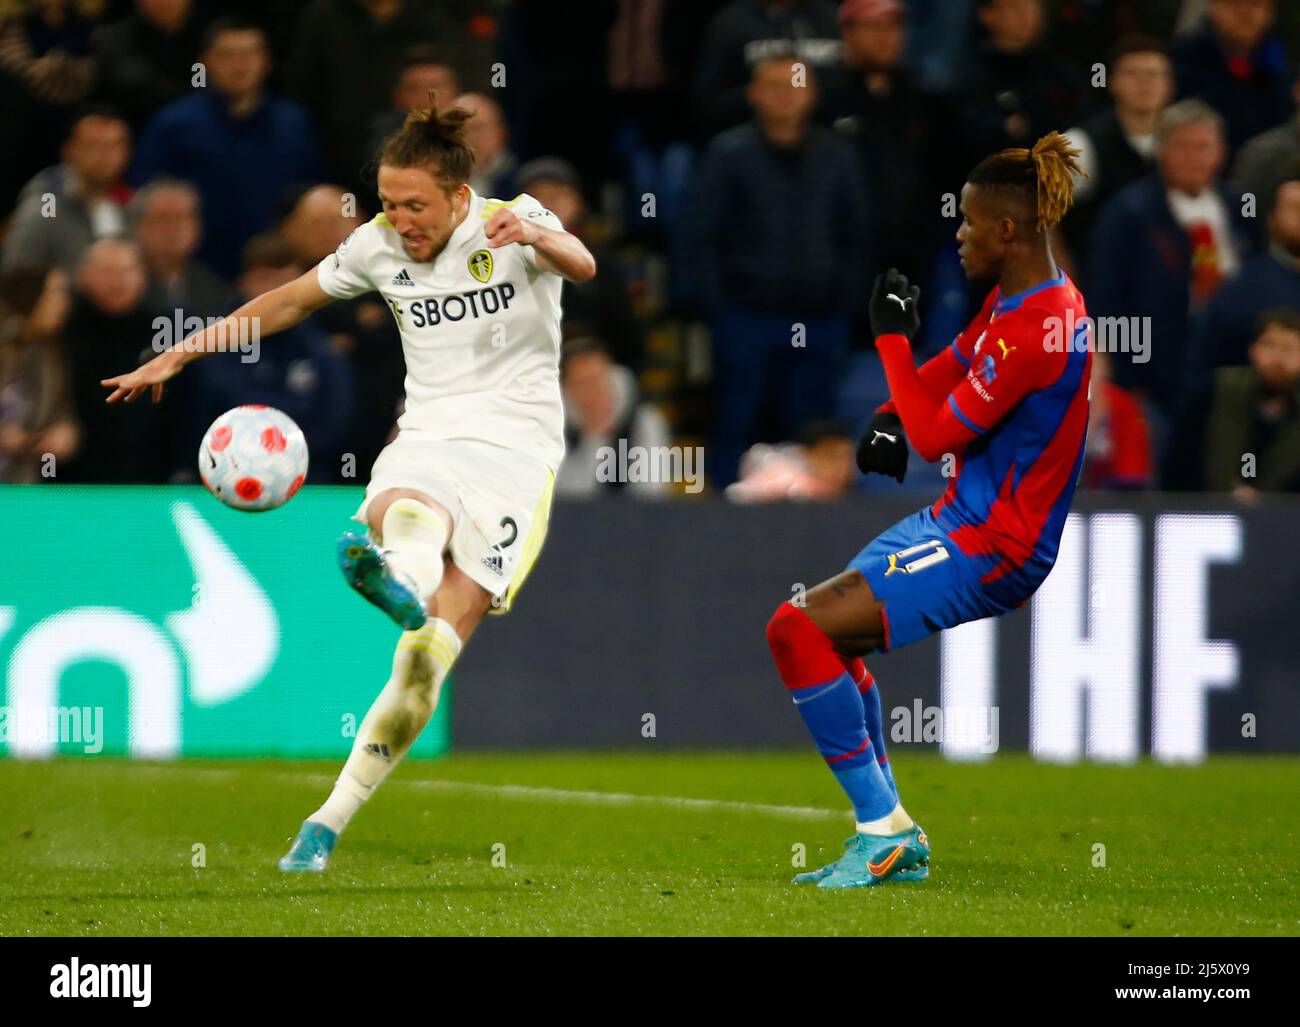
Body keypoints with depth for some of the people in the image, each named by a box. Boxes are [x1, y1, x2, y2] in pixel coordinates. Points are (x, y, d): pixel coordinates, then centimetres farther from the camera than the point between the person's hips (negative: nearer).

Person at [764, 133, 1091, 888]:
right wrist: (890, 418, 1)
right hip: (966, 521, 11)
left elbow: (935, 438, -21)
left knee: (798, 629, -17)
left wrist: (893, 338, -10)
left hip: (988, 550, -11)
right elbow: (951, 369, 21)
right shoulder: (1015, 300, 8)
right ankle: (894, 840, 22)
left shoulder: (1033, 330, -25)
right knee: (831, 637, 23)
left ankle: (882, 828, -11)